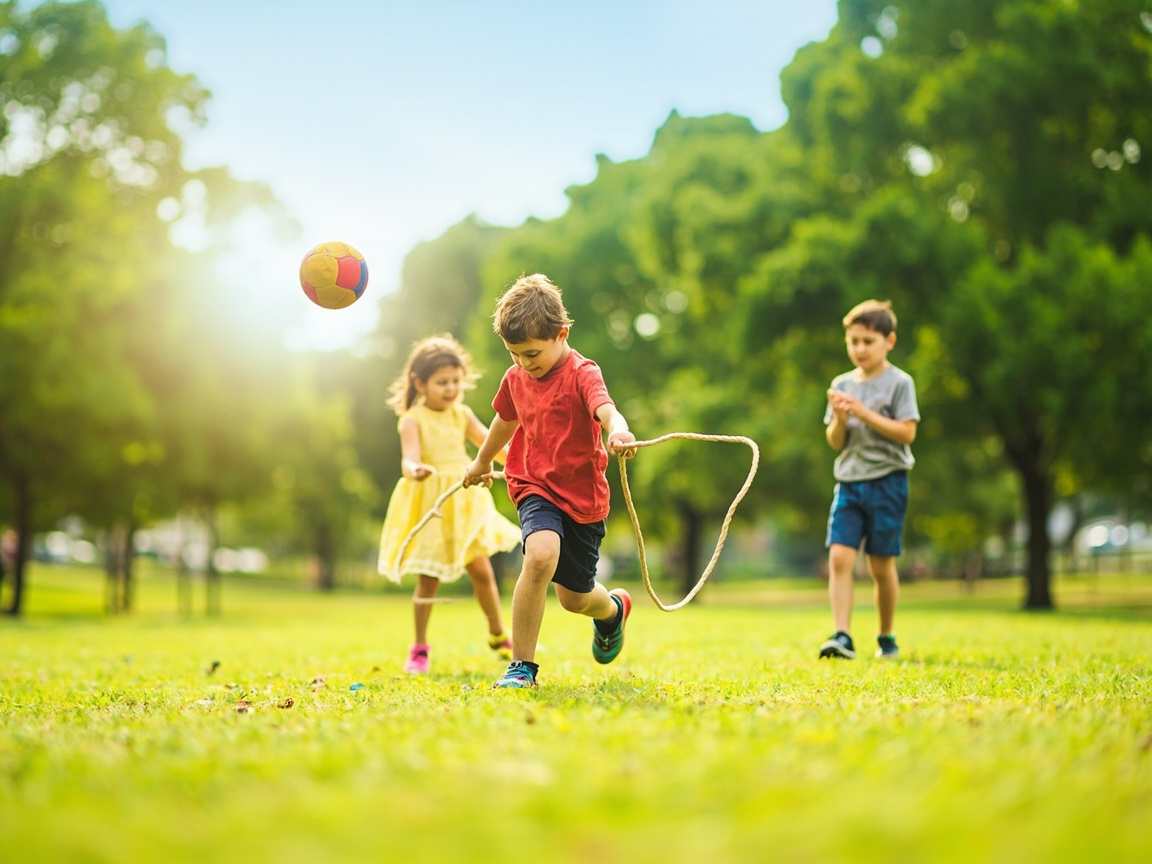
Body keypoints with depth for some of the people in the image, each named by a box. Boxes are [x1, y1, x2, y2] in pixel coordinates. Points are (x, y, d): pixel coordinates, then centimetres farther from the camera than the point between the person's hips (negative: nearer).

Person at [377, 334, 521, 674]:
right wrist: (415, 471, -48)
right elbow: (409, 458, -24)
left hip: (465, 504, 4)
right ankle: (419, 648, 15)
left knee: (482, 570, 5)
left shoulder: (462, 414, 5)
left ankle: (498, 636, 24)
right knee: (428, 579, 1)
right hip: (428, 506, -4)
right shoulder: (413, 419, -11)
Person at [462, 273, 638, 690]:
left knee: (575, 597, 11)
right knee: (541, 556, -30)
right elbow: (506, 420, 23)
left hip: (583, 495, -2)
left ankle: (612, 608, 51)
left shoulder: (582, 373, -15)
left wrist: (618, 431, -60)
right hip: (535, 487, 2)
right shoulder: (515, 379, 2)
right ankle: (521, 665, -20)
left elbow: (606, 409, -37)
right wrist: (482, 461, 39)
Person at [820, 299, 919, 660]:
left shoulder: (899, 382, -3)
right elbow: (836, 442, 10)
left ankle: (887, 638, 19)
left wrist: (865, 414, -17)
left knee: (881, 566, 3)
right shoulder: (842, 384, 10)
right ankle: (842, 637, -13)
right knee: (839, 557, -11)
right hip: (848, 481, 4)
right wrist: (839, 418, -10)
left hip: (886, 481, -3)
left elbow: (907, 432, -11)